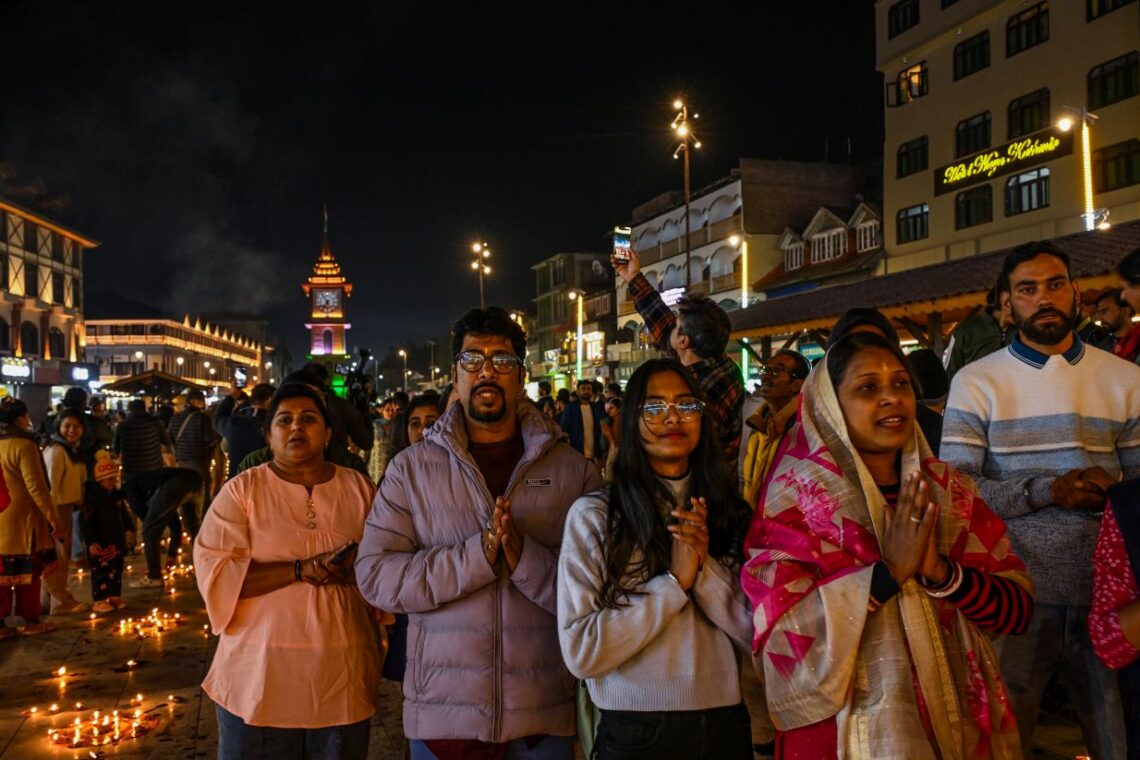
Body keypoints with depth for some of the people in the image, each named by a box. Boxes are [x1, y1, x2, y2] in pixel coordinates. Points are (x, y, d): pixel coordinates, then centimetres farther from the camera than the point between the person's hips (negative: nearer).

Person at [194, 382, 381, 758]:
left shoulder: (360, 488, 6)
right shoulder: (241, 490, -2)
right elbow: (216, 573, -12)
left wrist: (355, 571, -12)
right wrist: (301, 570, -19)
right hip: (260, 676, -2)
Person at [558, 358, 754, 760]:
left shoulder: (730, 512, 4)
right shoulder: (593, 515, -9)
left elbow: (759, 632, -2)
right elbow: (581, 651, -15)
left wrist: (704, 568, -17)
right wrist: (675, 581, -19)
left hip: (726, 725, 4)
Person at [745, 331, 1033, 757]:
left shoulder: (948, 490, 2)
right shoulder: (797, 495, -10)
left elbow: (1018, 608, -2)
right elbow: (778, 627, -19)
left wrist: (941, 572, -20)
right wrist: (888, 572, -25)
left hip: (956, 721, 5)